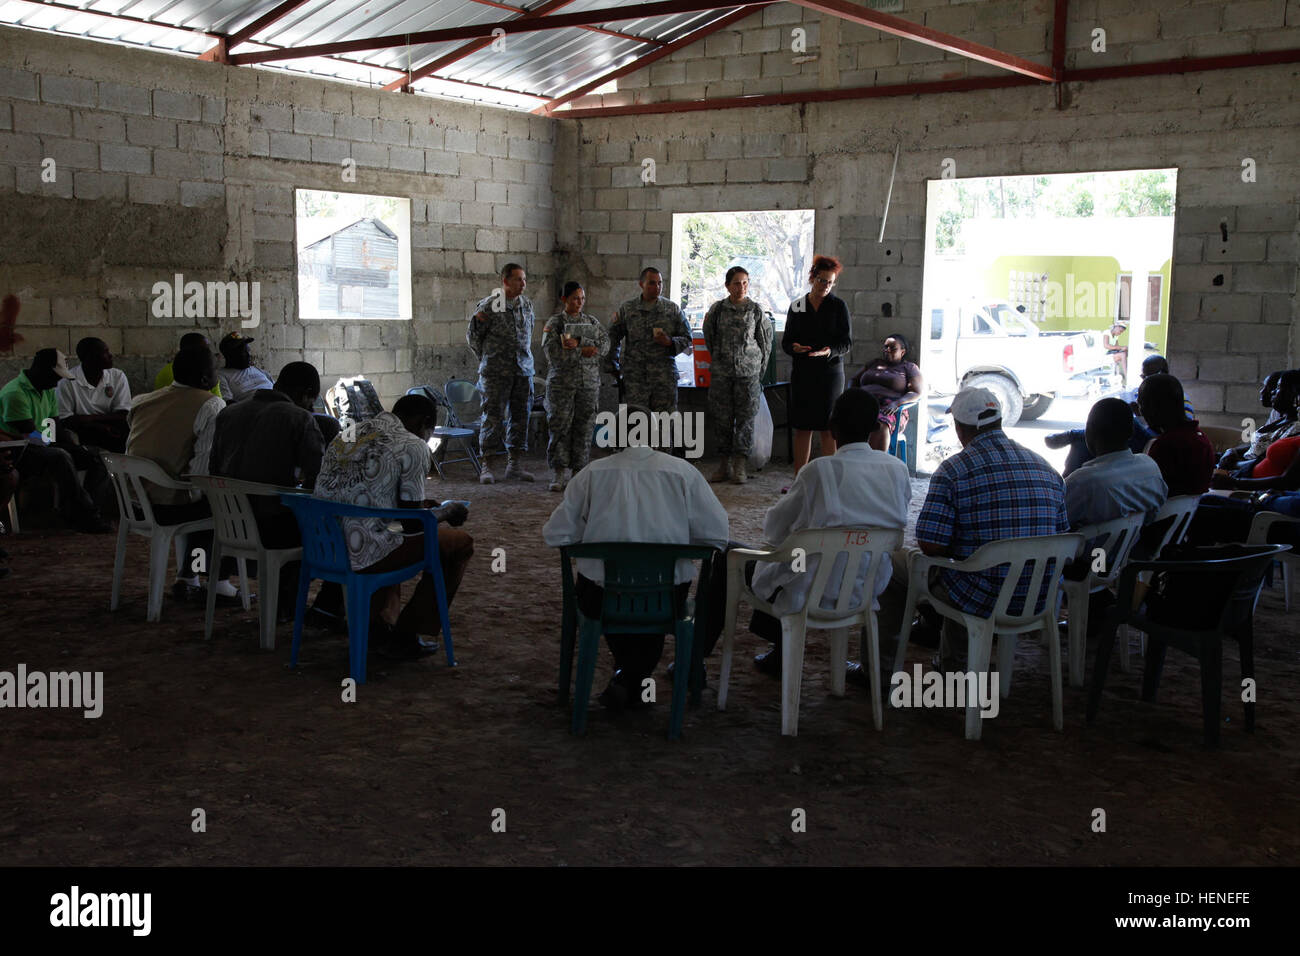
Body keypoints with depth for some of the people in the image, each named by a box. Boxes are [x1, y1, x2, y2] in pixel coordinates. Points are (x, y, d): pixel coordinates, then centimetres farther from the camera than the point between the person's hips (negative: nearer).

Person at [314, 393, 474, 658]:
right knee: (460, 542, 11)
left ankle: (379, 624, 28)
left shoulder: (346, 435, 15)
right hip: (361, 556, -8)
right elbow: (412, 524, -7)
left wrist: (418, 504, 33)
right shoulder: (412, 447, -8)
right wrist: (448, 511, 13)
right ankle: (404, 637, 14)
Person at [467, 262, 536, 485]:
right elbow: (473, 337, 2)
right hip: (496, 373, -5)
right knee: (493, 418, -5)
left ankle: (515, 464, 14)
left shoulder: (527, 305, 9)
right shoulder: (488, 306, -7)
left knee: (520, 417, 6)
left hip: (523, 370, 5)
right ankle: (485, 466, 3)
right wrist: (486, 361, 8)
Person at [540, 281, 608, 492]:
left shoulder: (593, 321, 13)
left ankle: (579, 471, 9)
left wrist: (578, 342, -14)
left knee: (584, 427, 3)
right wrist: (583, 351, -14)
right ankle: (559, 474, -1)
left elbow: (604, 343, 1)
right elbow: (553, 352, -11)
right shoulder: (554, 323, 1)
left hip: (589, 383, 3)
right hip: (562, 383, -3)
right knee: (560, 427, -5)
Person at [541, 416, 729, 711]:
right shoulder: (683, 471, 0)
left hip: (599, 598, 1)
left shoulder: (592, 473, 1)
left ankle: (625, 671, 37)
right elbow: (717, 535, -3)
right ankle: (631, 681, 22)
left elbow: (555, 534, 2)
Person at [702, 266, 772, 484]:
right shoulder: (717, 309, 3)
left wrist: (759, 371, 7)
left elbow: (766, 342, 7)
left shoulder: (756, 310, 1)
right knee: (722, 417, 3)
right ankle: (725, 464, 13)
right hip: (721, 372, 1)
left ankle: (740, 467, 5)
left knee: (745, 418, 0)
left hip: (748, 371, -1)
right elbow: (709, 339, 14)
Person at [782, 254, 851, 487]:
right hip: (802, 373, 3)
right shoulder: (797, 306, 9)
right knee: (802, 427, 6)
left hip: (829, 374, -3)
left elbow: (846, 342, -2)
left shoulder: (838, 306, 2)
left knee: (828, 428, -3)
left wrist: (829, 351, -22)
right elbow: (786, 340, 10)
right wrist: (794, 347, -13)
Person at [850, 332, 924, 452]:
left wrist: (896, 403, -15)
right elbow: (854, 380, 32)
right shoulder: (874, 362, 30)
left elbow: (918, 392, 3)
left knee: (880, 425, -41)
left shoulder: (909, 368, 17)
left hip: (889, 409, -3)